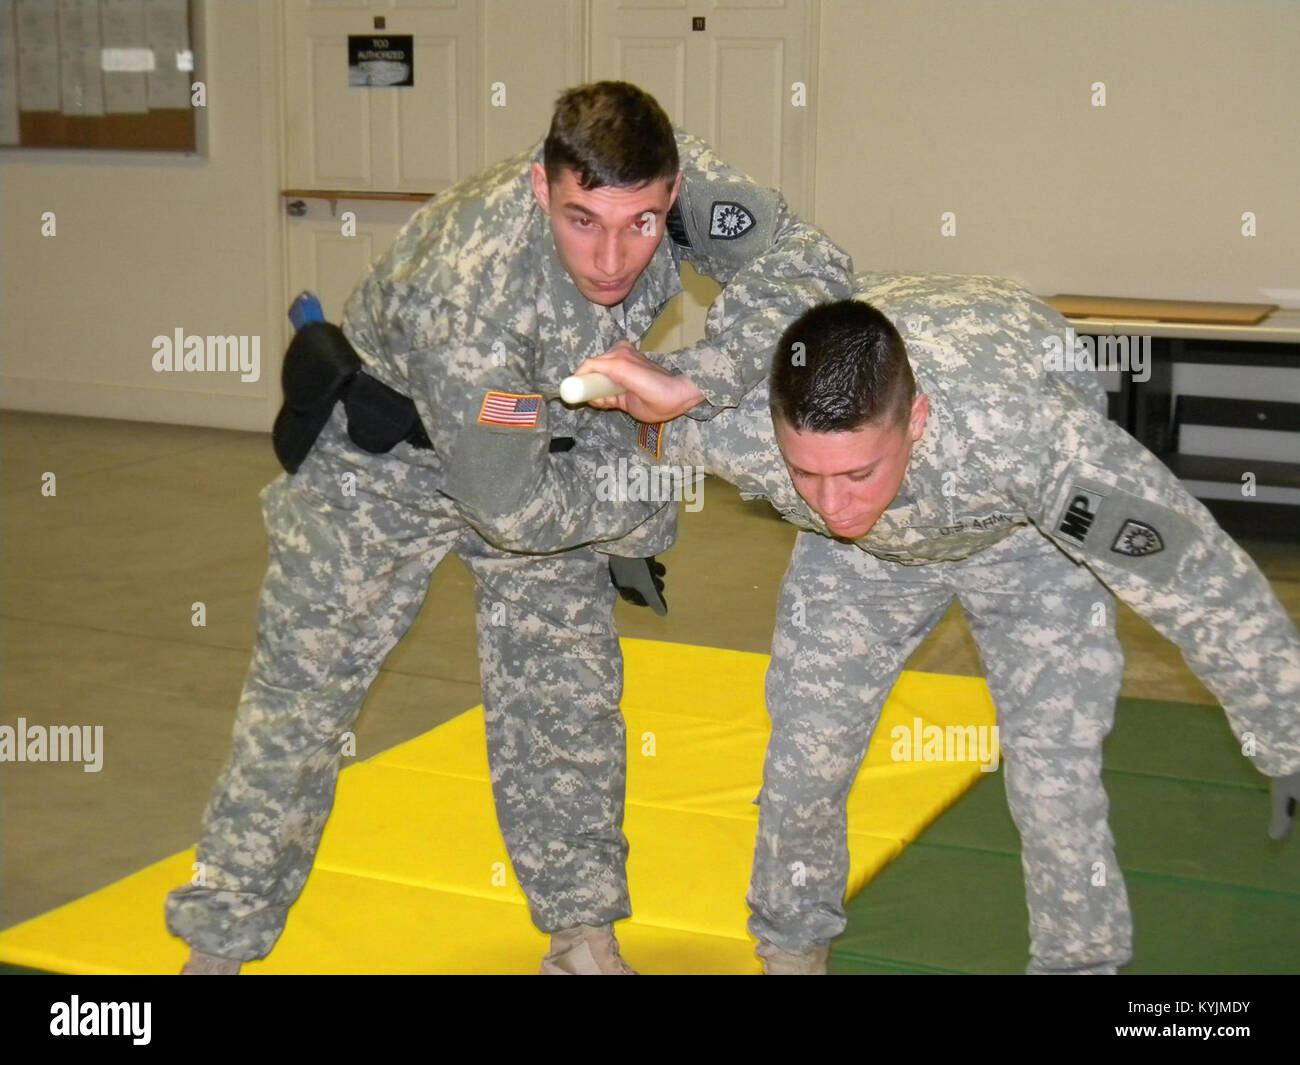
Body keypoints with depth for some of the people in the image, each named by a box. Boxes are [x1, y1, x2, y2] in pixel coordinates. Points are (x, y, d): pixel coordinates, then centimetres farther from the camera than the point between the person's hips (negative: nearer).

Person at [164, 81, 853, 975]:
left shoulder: (674, 178, -28)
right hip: (386, 453, -5)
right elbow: (511, 503, -34)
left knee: (567, 695, 7)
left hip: (547, 443, 5)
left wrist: (679, 380, -43)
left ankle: (585, 937, 24)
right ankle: (218, 941, 16)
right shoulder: (466, 291, -41)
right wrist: (646, 508, -18)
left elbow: (810, 264, -31)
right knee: (303, 694, 1)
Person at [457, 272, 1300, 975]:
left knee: (1056, 776, -11)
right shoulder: (731, 422, -39)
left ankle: (1081, 962, 16)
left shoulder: (1035, 434, -48)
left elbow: (1215, 597, -34)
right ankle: (793, 949, 31)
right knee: (805, 754, 5)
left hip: (1031, 533, -2)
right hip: (867, 552, 3)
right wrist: (649, 399, -38)